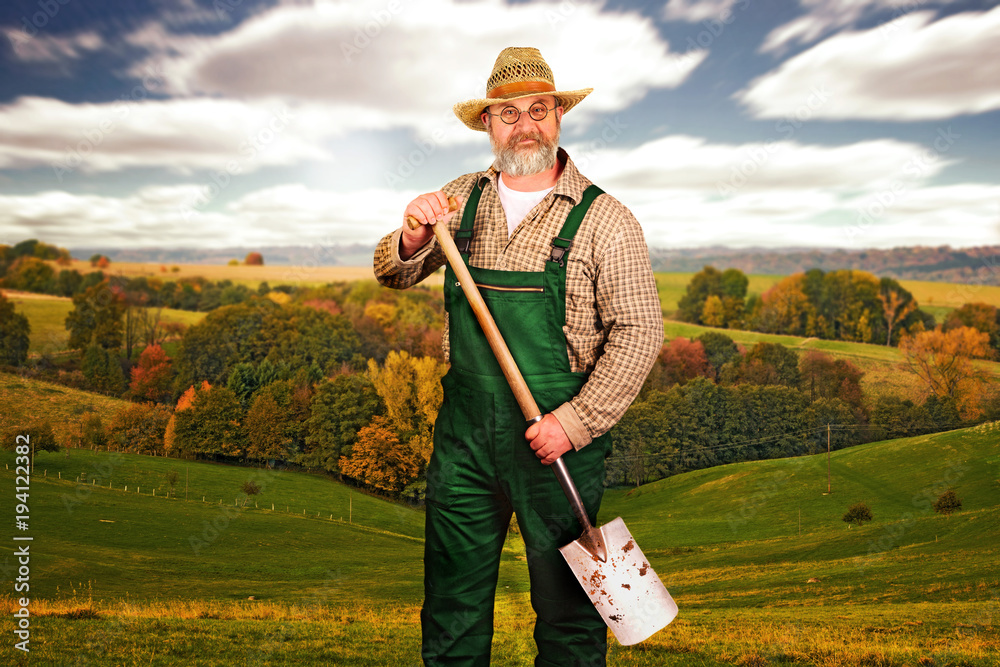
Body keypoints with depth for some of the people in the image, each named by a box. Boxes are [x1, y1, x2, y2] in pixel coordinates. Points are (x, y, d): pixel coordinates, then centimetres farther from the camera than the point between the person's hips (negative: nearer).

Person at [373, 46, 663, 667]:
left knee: (566, 610, 12)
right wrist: (411, 240, -13)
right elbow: (394, 276, 10)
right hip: (464, 430, 4)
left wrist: (575, 421, -17)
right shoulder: (462, 198, 6)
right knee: (451, 600, 16)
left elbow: (639, 331, -10)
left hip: (559, 436, -3)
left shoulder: (604, 220, -8)